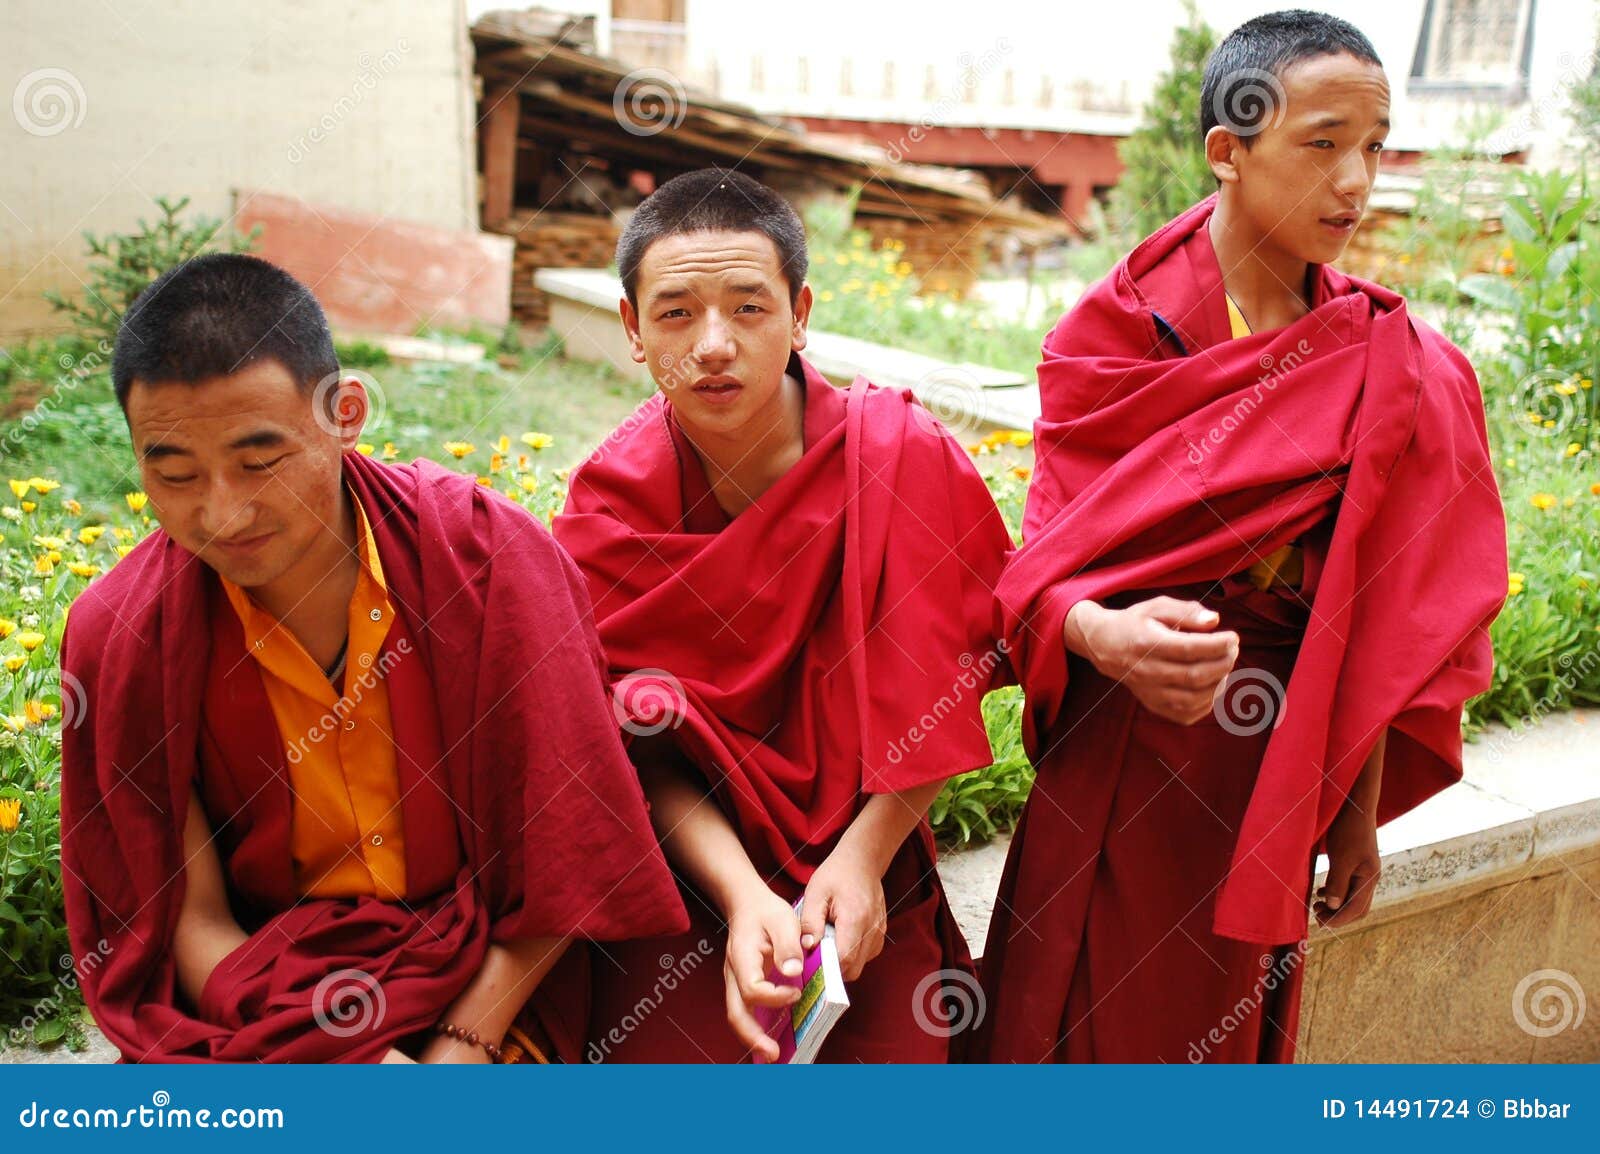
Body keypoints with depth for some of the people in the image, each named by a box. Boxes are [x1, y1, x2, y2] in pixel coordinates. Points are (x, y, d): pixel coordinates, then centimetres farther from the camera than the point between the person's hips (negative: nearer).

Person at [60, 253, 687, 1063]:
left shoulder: (488, 556, -13)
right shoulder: (118, 637, -9)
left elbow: (568, 854, -9)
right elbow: (191, 925, -6)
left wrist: (465, 1042, -16)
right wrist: (362, 1056, -19)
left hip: (487, 982, -1)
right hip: (267, 992, 1)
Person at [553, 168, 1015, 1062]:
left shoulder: (902, 454, -14)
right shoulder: (611, 502, -9)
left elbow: (945, 691, -8)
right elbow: (643, 745, -8)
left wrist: (862, 861, -15)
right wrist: (742, 895, -21)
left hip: (867, 862, 0)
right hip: (687, 861, 1)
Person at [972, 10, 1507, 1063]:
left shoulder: (1391, 367, 1)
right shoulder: (1118, 333, -7)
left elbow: (1380, 620, 3)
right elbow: (1040, 569, -9)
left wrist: (1362, 807, 4)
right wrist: (1104, 635, -31)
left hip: (1278, 776, 3)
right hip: (1122, 763, -2)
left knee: (1231, 1024, 16)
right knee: (1087, 1019, 9)